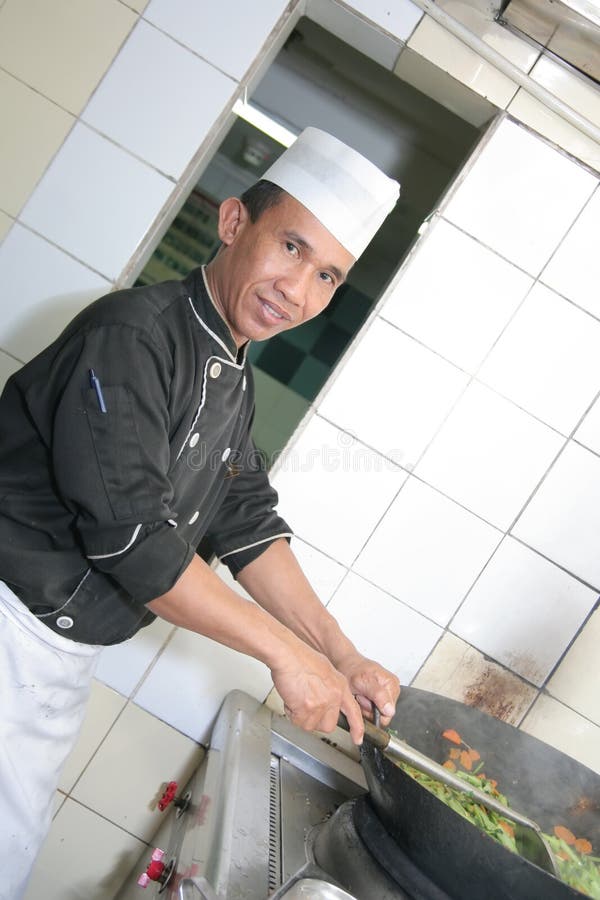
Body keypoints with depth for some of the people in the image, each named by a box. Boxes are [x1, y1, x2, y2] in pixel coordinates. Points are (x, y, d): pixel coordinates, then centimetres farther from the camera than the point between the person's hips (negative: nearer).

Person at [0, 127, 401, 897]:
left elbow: (248, 528, 7)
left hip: (65, 662, 8)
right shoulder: (133, 335, -20)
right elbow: (131, 535, -26)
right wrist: (287, 654, -20)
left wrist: (342, 658, 1)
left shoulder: (233, 384, 7)